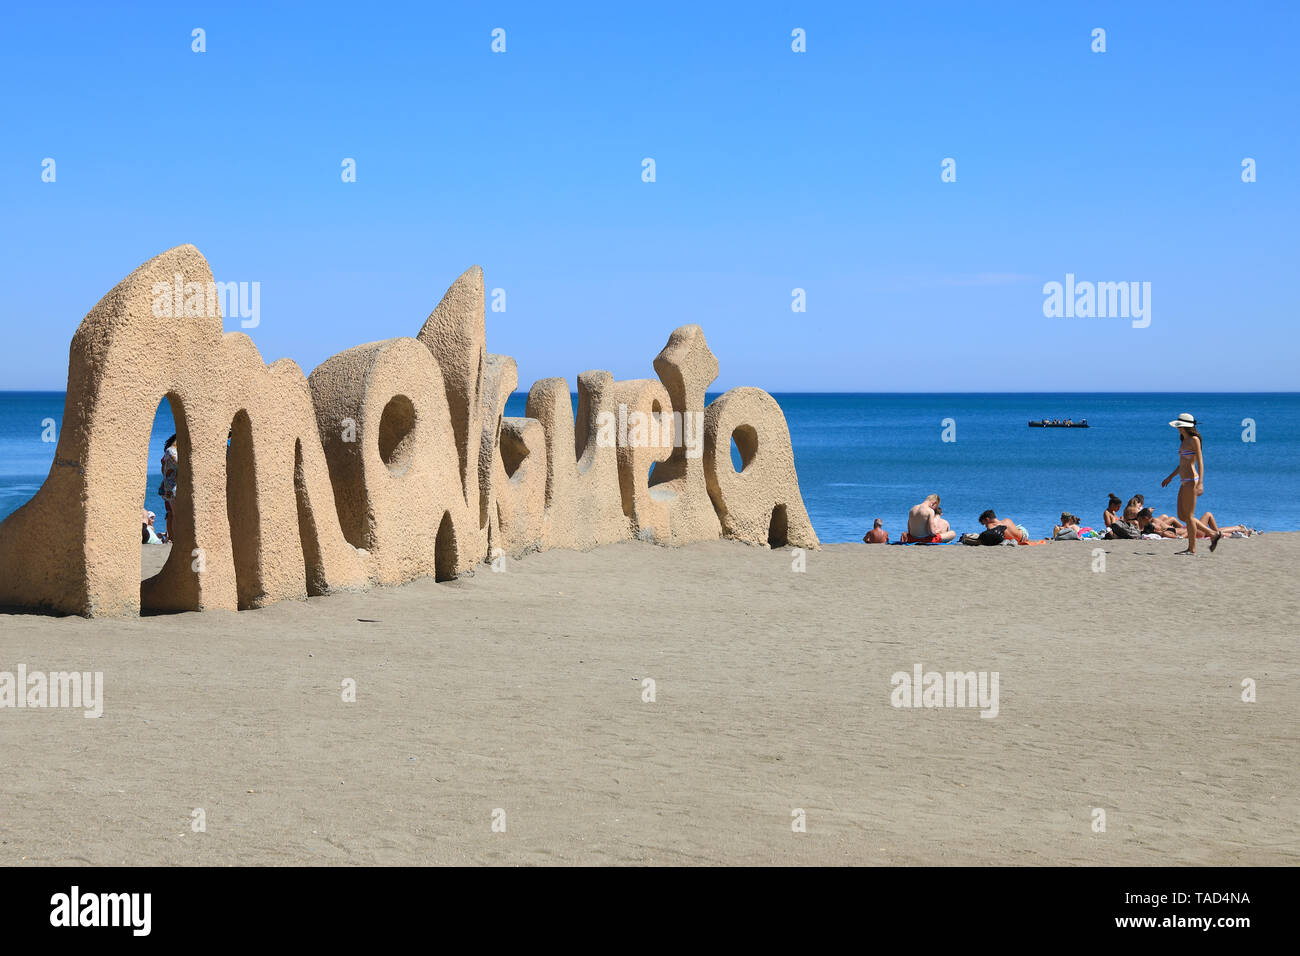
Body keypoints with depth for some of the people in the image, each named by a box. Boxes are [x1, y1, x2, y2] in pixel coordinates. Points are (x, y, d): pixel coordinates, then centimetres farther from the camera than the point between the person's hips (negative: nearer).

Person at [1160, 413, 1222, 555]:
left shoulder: (1194, 440, -9)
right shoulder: (1184, 440, 17)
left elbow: (1200, 463, -15)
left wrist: (1200, 483, -23)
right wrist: (1170, 477, 29)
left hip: (1191, 480, -10)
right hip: (1184, 481, 10)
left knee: (1188, 515, -5)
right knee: (1182, 516, 10)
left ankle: (1192, 549, 2)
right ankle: (1213, 534, 16)